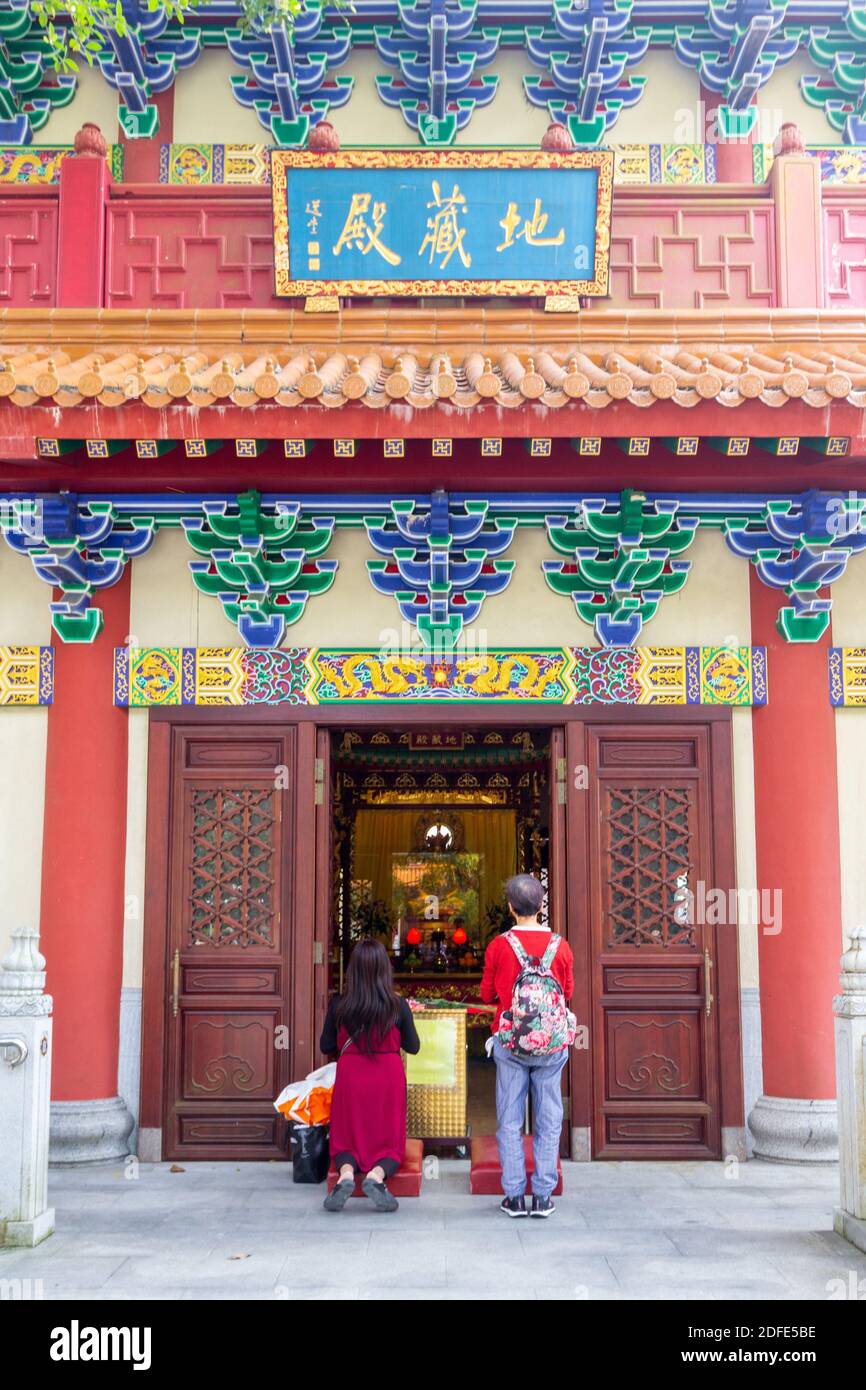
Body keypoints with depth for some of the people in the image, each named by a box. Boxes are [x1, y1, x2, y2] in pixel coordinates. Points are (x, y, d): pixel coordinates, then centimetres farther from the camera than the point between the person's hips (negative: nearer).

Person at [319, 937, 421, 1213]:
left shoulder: (338, 1005, -9)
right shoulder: (398, 1006, -11)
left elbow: (326, 1046, 3)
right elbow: (413, 1046, 3)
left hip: (350, 1079, 0)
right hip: (389, 1079, 0)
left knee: (346, 1141, 16)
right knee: (389, 1142, 12)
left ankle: (346, 1173, -17)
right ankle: (377, 1175, -20)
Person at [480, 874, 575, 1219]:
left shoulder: (498, 946, -8)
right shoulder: (560, 946, -4)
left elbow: (487, 994, 3)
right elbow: (567, 991, 9)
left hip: (510, 1043, -1)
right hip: (551, 1044, 1)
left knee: (510, 1121, 7)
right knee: (548, 1120, 8)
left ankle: (514, 1196, 8)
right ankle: (543, 1196, 10)